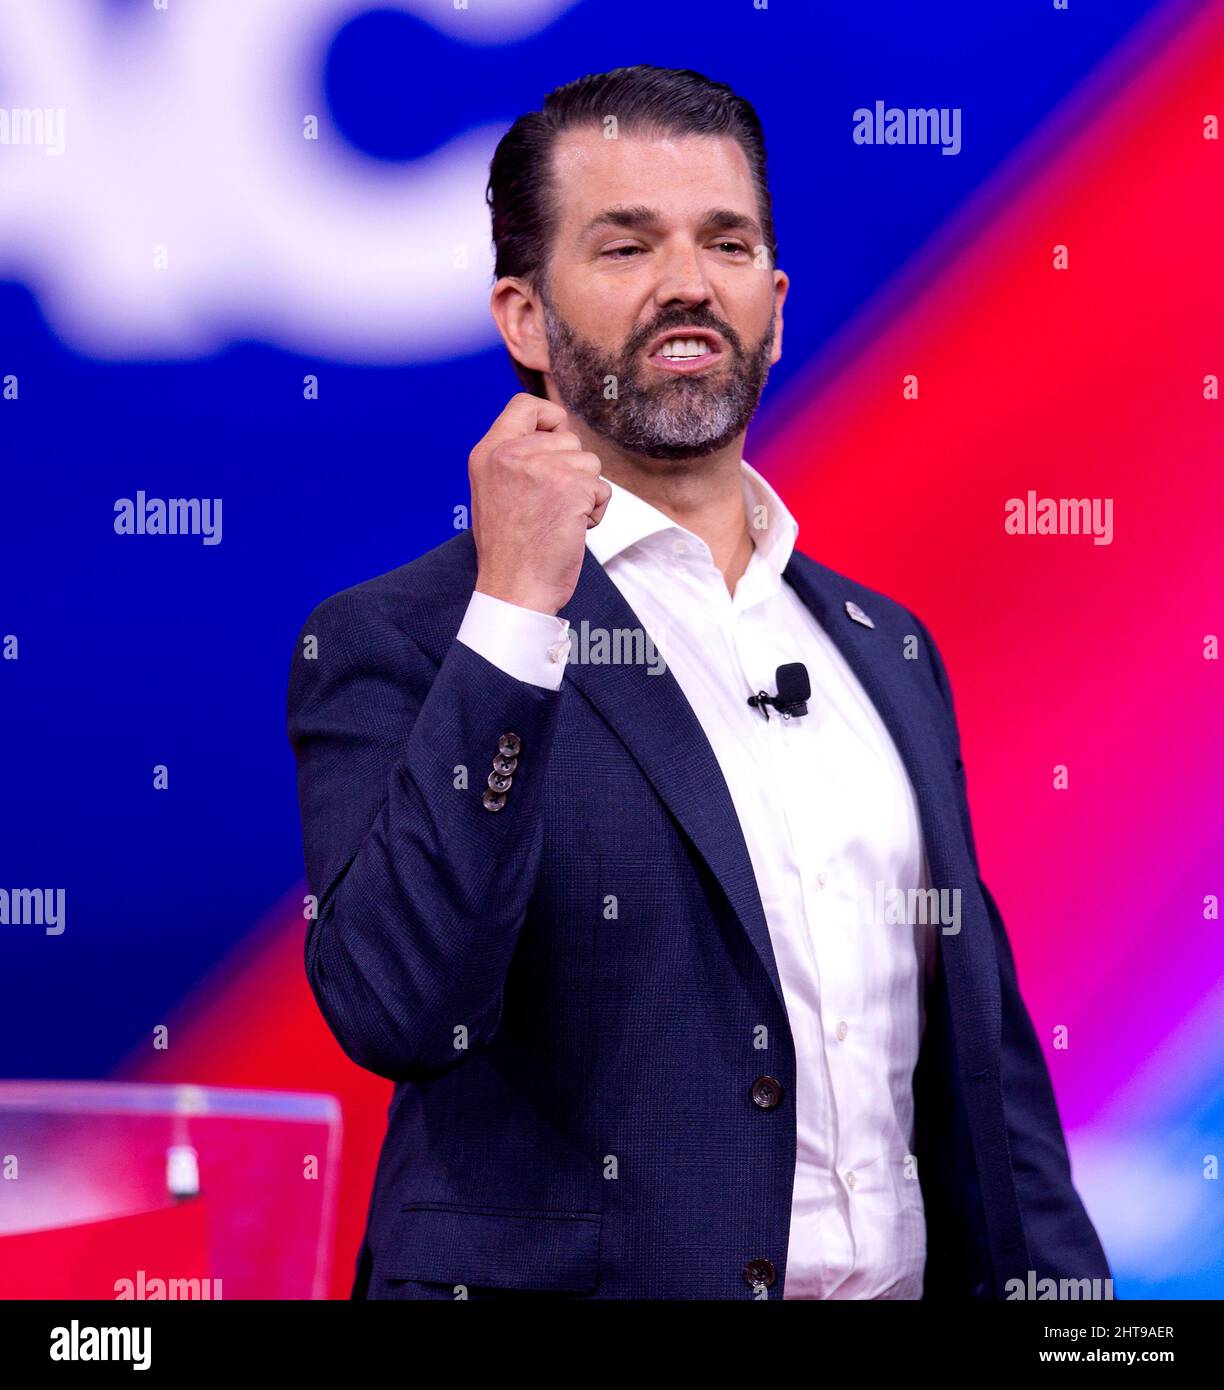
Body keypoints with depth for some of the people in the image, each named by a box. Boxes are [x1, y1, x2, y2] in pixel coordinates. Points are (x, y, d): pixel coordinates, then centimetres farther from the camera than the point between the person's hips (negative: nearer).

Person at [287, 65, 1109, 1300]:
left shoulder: (887, 648, 9)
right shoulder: (401, 641, -9)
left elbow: (986, 1053, 11)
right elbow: (401, 1013, -23)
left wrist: (1063, 1283, 0)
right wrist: (515, 617, -24)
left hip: (910, 1274, 6)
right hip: (571, 1275, -5)